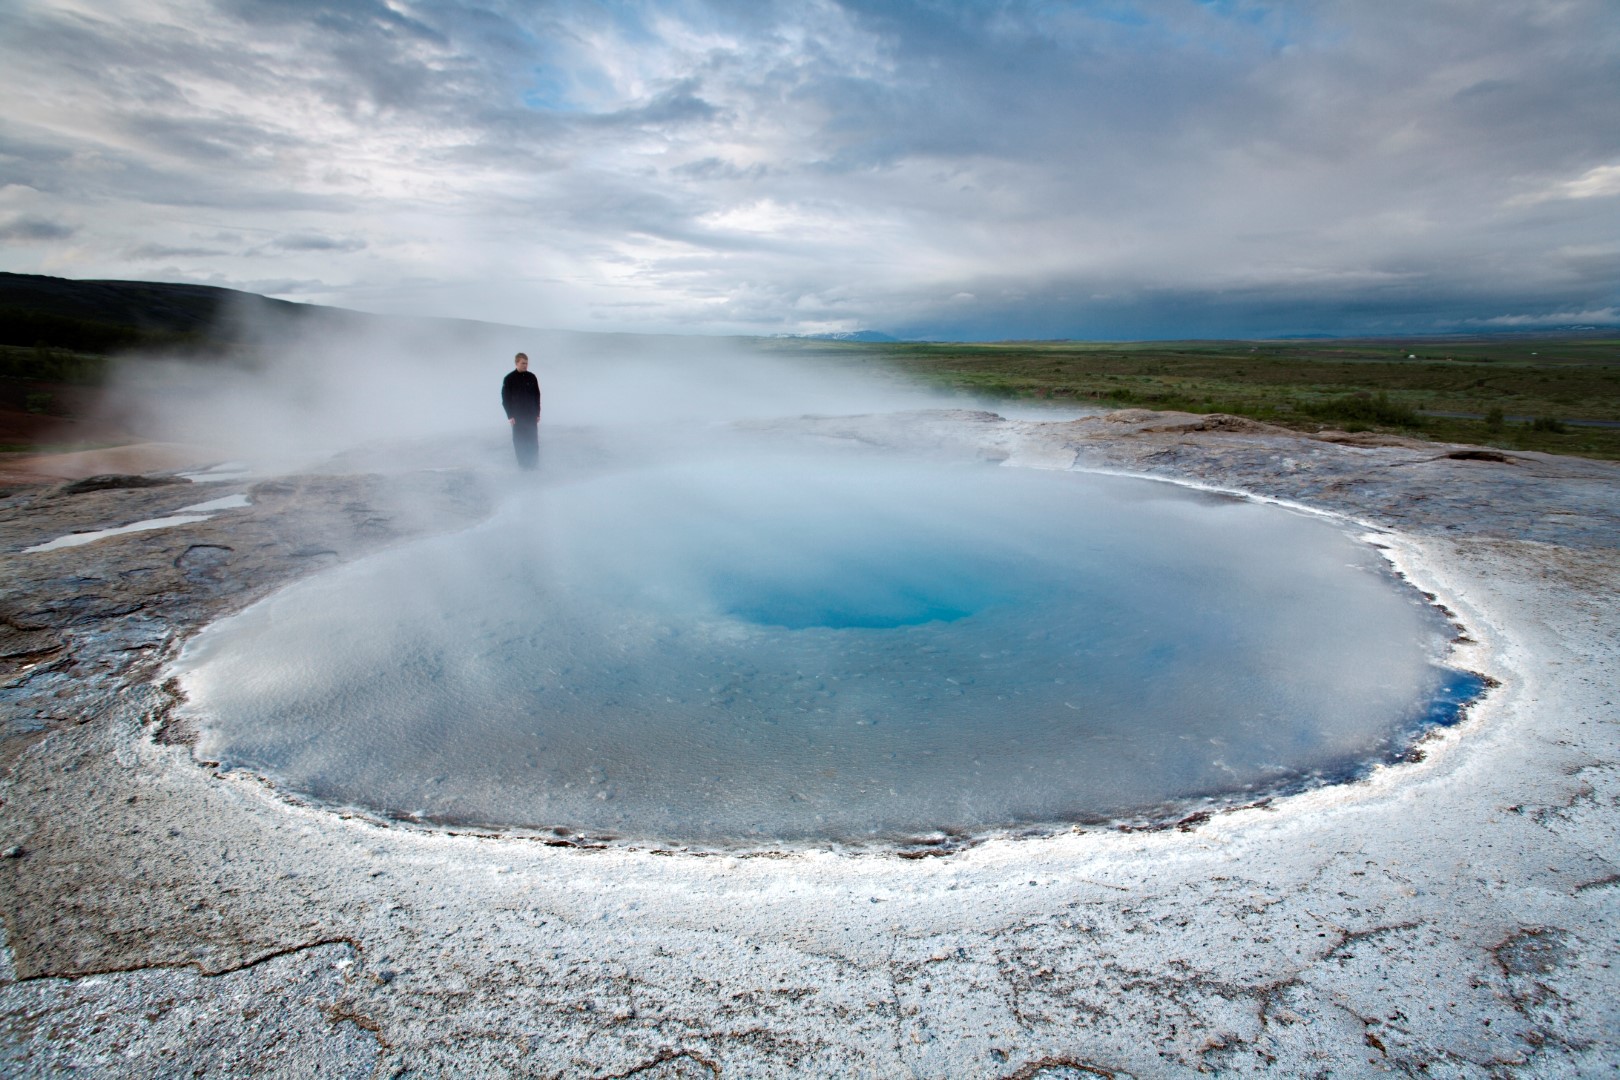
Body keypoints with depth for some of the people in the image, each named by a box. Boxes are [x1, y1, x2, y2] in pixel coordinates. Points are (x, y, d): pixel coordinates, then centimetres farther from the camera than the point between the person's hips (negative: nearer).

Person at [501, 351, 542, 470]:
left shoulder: (532, 377, 2)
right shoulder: (509, 379, -5)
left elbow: (537, 396, 8)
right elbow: (505, 398, -3)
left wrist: (537, 413, 4)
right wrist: (510, 415, -9)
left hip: (531, 414, 2)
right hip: (517, 415, -2)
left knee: (533, 440, 2)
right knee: (519, 440, 1)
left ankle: (534, 462, 11)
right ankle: (522, 463, 8)